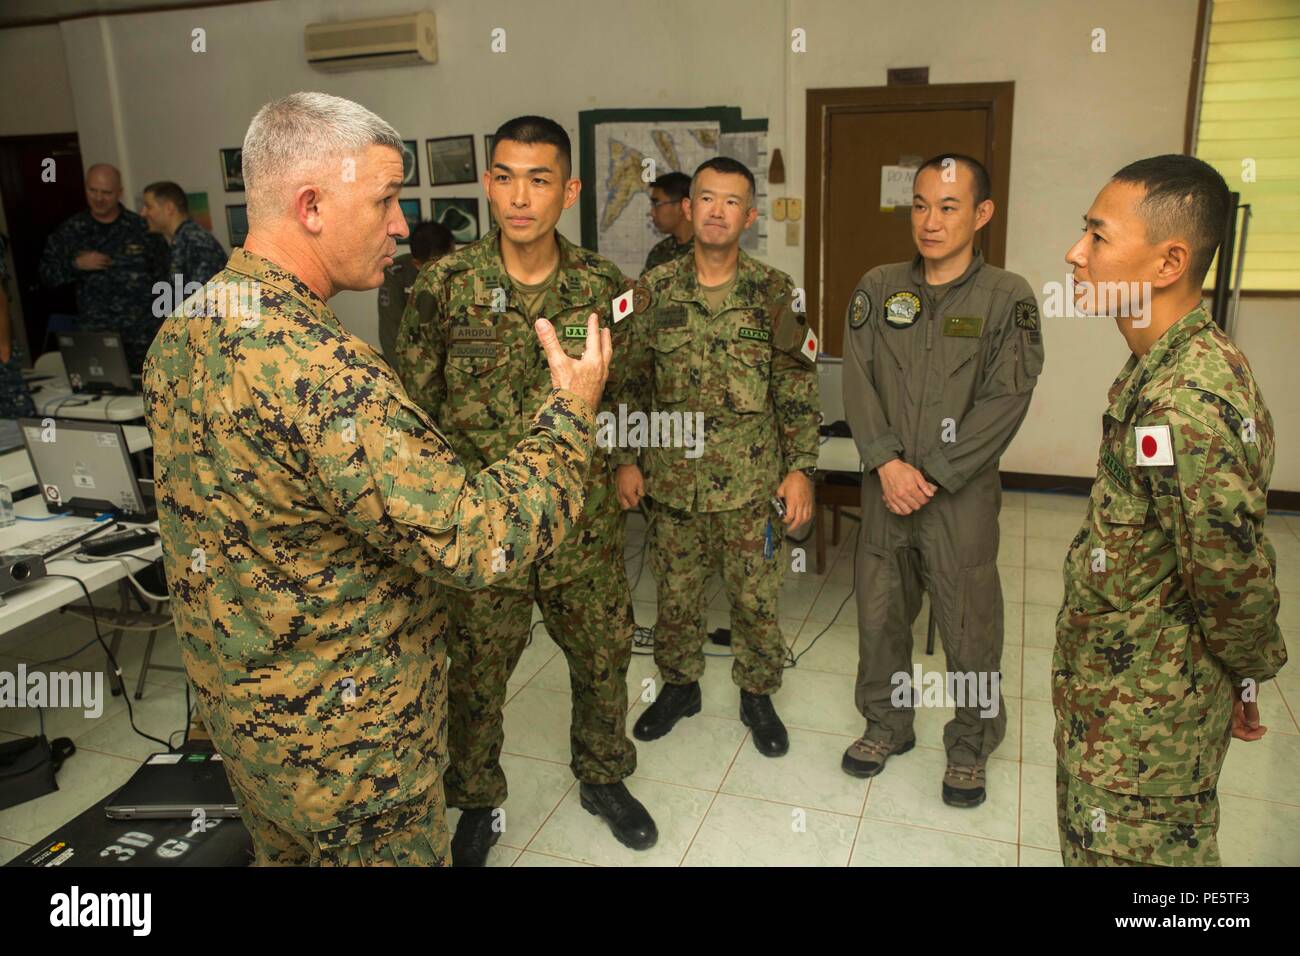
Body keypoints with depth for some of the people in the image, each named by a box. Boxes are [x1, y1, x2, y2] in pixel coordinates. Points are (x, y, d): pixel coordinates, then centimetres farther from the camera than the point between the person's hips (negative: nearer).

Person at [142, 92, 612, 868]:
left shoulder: (180, 333, -2)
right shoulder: (315, 368, -33)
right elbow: (476, 537, -33)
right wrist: (573, 411, -19)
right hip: (346, 743, -9)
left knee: (286, 851, 28)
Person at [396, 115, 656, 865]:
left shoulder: (605, 287, -3)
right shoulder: (445, 287, -8)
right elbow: (416, 408, -1)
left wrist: (620, 466, 7)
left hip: (585, 522, 2)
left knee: (605, 657, 16)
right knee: (475, 677, 12)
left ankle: (604, 777, 44)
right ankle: (479, 804, 38)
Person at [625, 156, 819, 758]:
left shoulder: (775, 294, -3)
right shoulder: (654, 289, 1)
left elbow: (799, 391, -1)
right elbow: (631, 382, 5)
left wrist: (801, 468, -5)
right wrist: (627, 460, 1)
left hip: (752, 483, -1)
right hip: (671, 478, 2)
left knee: (756, 597, 9)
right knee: (675, 594, 15)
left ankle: (757, 696, 31)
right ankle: (679, 685, 37)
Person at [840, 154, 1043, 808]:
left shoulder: (1007, 298, -5)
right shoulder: (878, 288, 4)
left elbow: (1005, 402, -10)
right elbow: (857, 380, -1)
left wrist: (931, 476, -14)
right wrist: (887, 463, -12)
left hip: (963, 491, -3)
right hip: (886, 485, 3)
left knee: (969, 626, 7)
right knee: (879, 611, 14)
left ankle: (970, 746, 29)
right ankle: (887, 722, 36)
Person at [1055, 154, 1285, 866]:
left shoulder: (1186, 404, -30)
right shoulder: (1168, 363, 3)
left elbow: (1233, 576, -24)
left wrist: (1248, 674, -5)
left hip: (1142, 713, -9)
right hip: (1117, 685, 9)